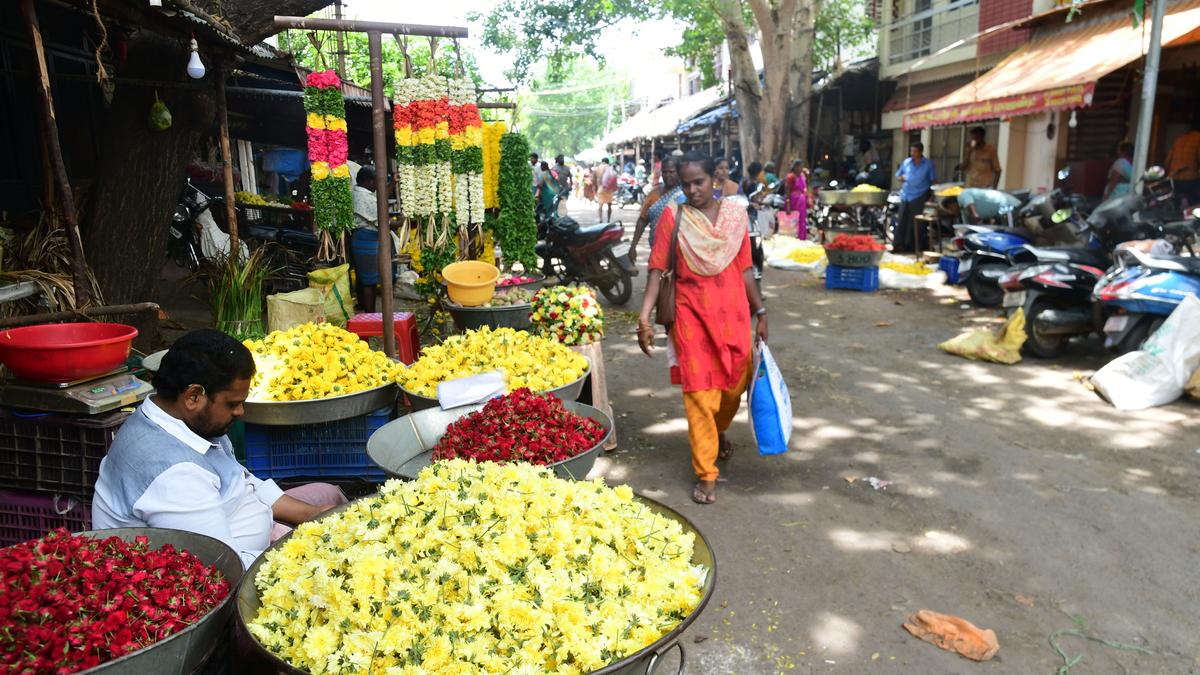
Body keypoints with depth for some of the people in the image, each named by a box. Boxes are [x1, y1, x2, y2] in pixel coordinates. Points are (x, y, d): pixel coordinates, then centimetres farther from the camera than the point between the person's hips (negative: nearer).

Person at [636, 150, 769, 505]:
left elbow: (745, 268, 8)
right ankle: (706, 473, 9)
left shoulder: (735, 214, 2)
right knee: (699, 390, -1)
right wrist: (644, 317, -15)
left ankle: (720, 430, 46)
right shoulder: (673, 217, -4)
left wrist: (760, 312, 8)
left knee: (735, 383, 13)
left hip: (733, 311, 3)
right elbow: (657, 269, -7)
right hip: (692, 313, -2)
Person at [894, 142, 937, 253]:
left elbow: (933, 180, 0)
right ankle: (897, 244, 6)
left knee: (914, 222, 0)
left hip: (919, 197, -3)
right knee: (901, 221, 2)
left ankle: (910, 246, 6)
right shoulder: (906, 162, 8)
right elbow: (898, 175, 17)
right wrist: (902, 178, -7)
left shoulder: (928, 164, -1)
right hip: (905, 196, 3)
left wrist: (931, 196, -7)